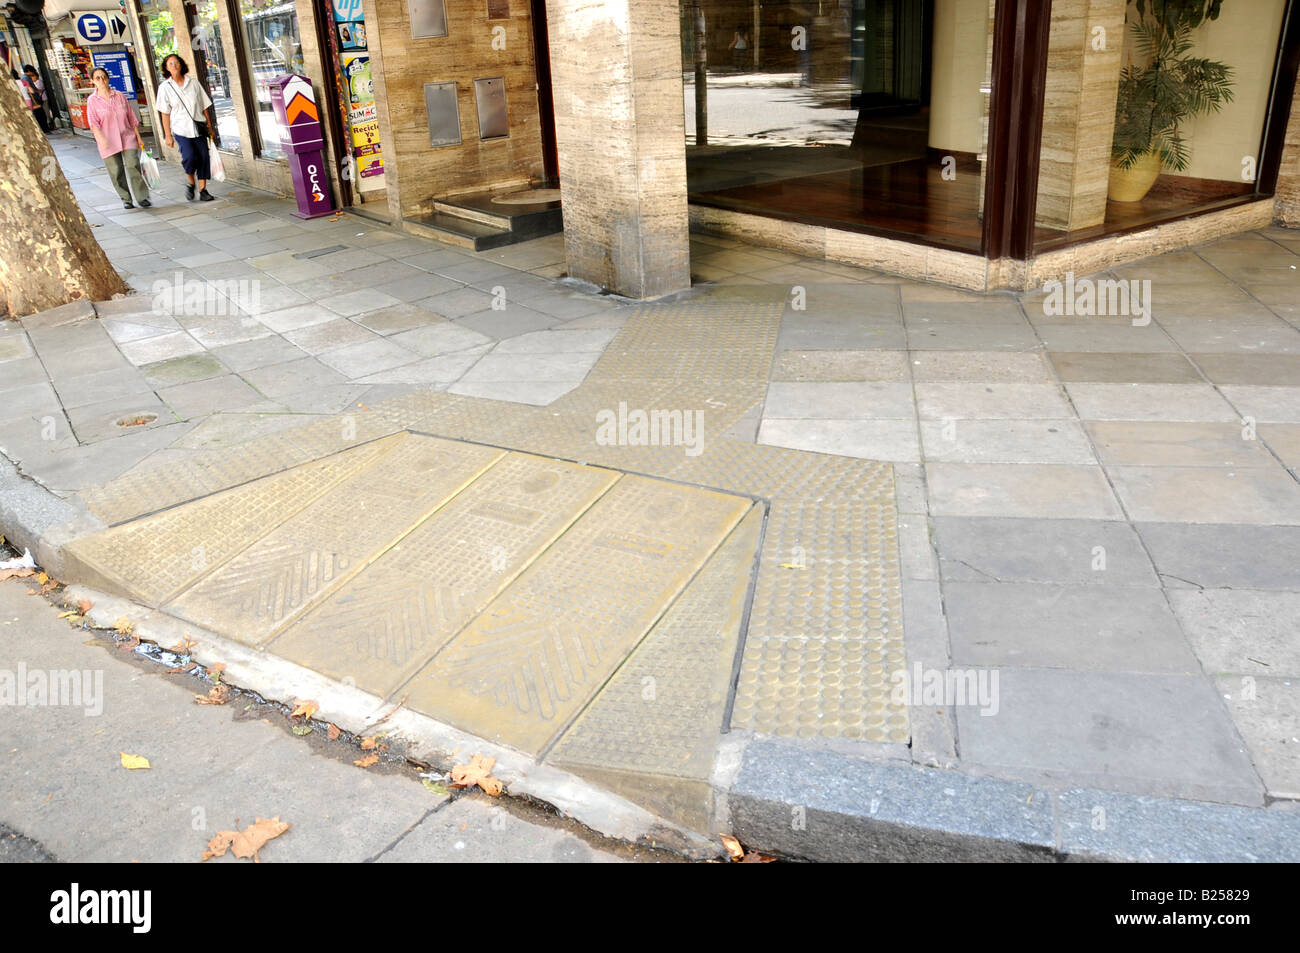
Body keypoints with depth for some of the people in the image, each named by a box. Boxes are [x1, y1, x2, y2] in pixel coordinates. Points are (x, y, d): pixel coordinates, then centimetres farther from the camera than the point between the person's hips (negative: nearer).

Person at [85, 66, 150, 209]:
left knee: (133, 165, -14)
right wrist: (101, 139, -23)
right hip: (108, 142, -1)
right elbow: (93, 123, -8)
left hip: (127, 138, 1)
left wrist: (138, 137, 9)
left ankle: (142, 197, -7)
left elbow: (132, 117, 11)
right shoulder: (92, 100, 0)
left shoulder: (119, 96, 6)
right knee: (116, 171, 2)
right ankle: (126, 199, 15)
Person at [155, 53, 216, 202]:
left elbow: (204, 106, 12)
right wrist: (168, 135, -1)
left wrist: (209, 126, 9)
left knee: (203, 157, -3)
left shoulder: (193, 82, 8)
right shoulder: (165, 87, 2)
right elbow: (165, 113, 2)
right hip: (181, 128, -2)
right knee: (190, 157, -19)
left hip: (199, 127, 3)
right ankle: (191, 183, 6)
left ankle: (203, 191, 5)